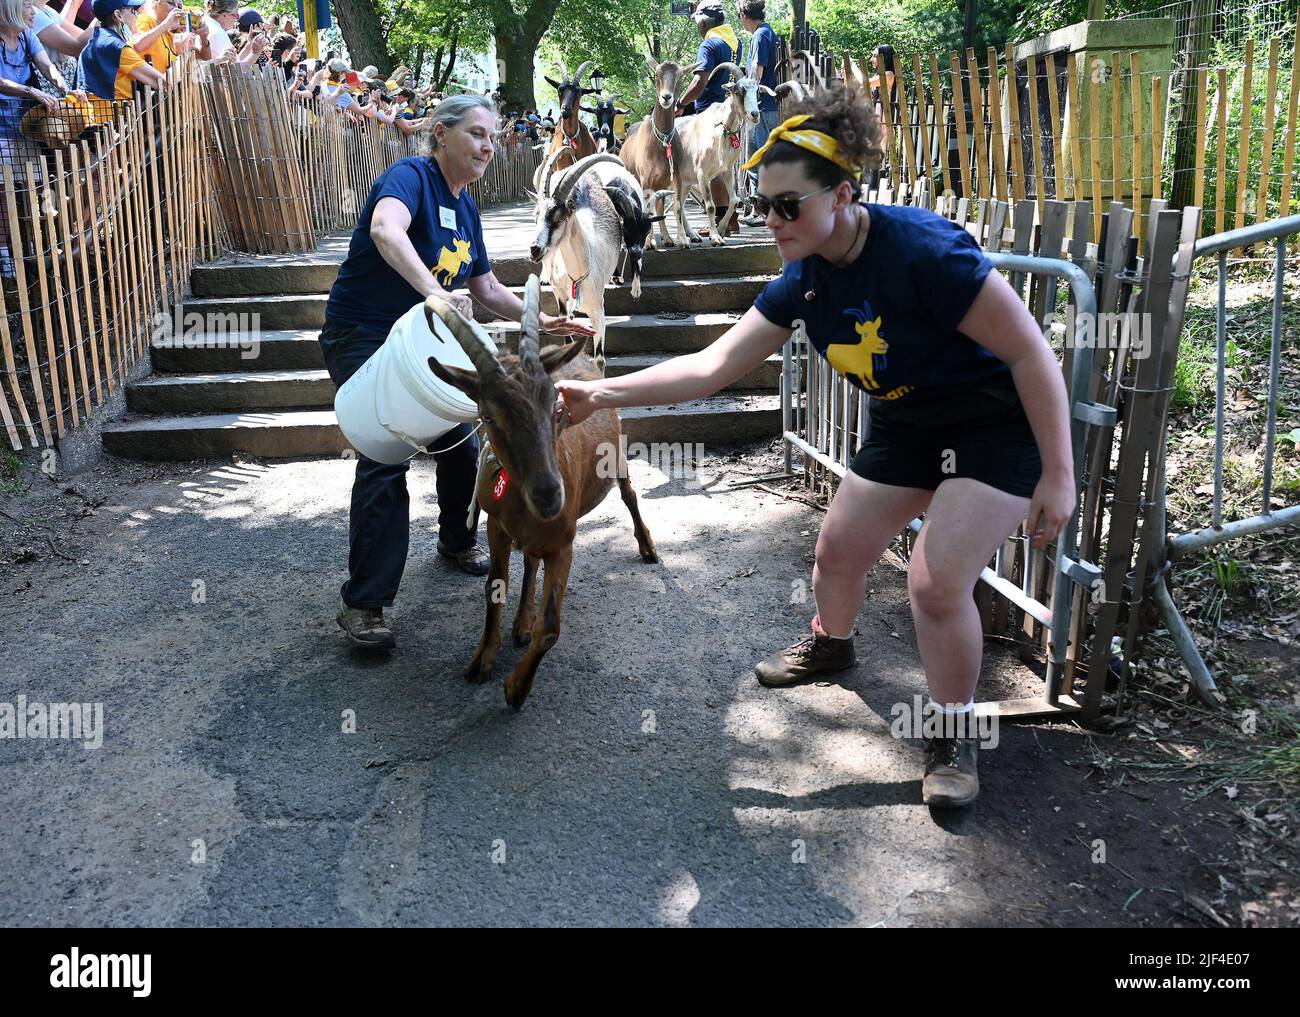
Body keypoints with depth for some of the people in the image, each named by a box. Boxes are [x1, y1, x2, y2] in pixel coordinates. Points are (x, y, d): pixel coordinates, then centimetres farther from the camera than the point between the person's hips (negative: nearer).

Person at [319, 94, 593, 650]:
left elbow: (487, 290, 15)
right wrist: (436, 292, -54)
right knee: (385, 460, -17)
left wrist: (540, 319, 1)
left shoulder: (465, 207, 9)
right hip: (362, 338, -8)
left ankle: (456, 539, 37)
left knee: (462, 441, 9)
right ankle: (363, 603, -11)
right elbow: (385, 229, -40)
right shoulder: (410, 176, -16)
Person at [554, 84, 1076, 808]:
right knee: (837, 555, 15)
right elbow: (713, 365, -8)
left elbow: (1030, 352, -25)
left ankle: (956, 736, 8)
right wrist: (606, 393, -16)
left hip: (999, 426, -7)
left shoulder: (923, 249, -31)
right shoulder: (805, 280, -10)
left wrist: (1058, 475, -22)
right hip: (907, 425, 7)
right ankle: (832, 645, 48)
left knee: (938, 582, -17)